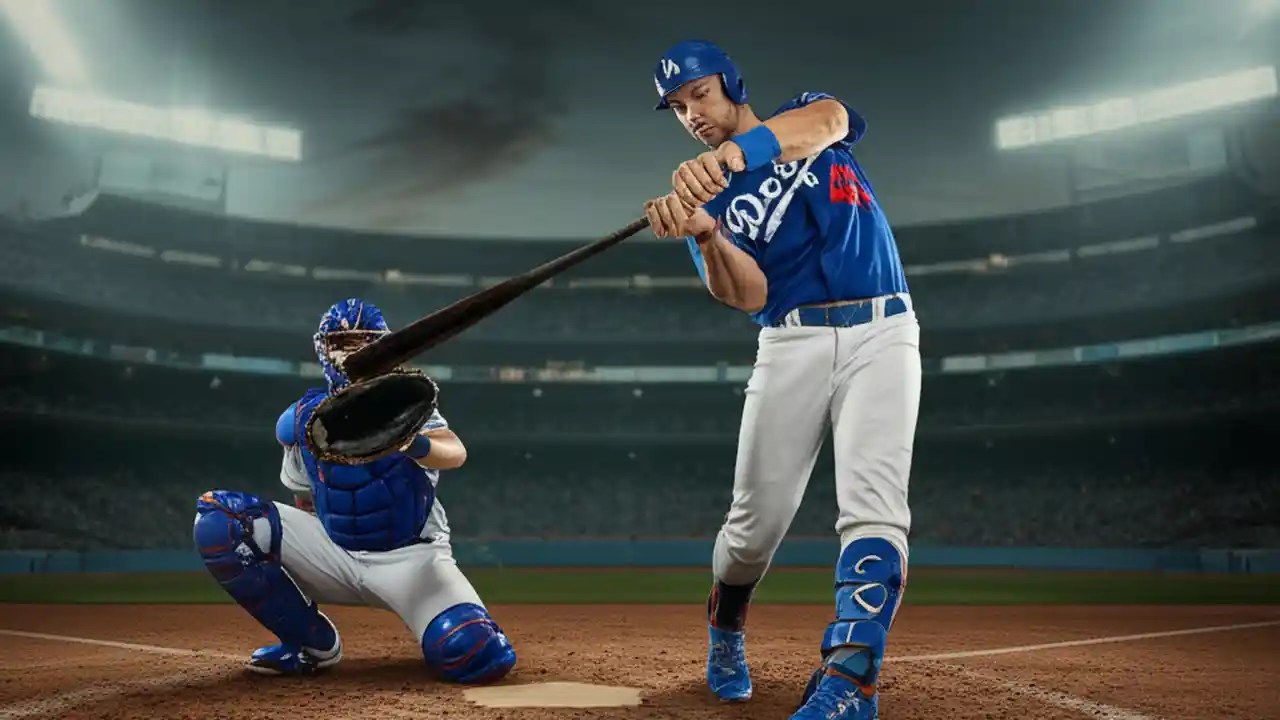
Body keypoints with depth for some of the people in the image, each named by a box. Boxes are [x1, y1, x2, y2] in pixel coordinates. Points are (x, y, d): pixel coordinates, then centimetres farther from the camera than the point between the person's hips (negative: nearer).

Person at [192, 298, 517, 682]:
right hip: (332, 553, 4)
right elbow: (305, 501, 15)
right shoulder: (302, 418, 2)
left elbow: (455, 453, -32)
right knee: (217, 519, -14)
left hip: (410, 556, -4)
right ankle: (313, 642, -1)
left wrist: (416, 445, -54)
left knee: (481, 657, -29)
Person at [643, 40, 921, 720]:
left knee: (873, 504, -18)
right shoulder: (709, 196, 10)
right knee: (757, 518, 0)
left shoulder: (805, 113, 9)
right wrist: (704, 234, -27)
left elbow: (825, 120, -20)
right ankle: (724, 631, 28)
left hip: (882, 331, -1)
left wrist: (734, 152, -39)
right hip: (792, 343, 2)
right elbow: (747, 295, -7)